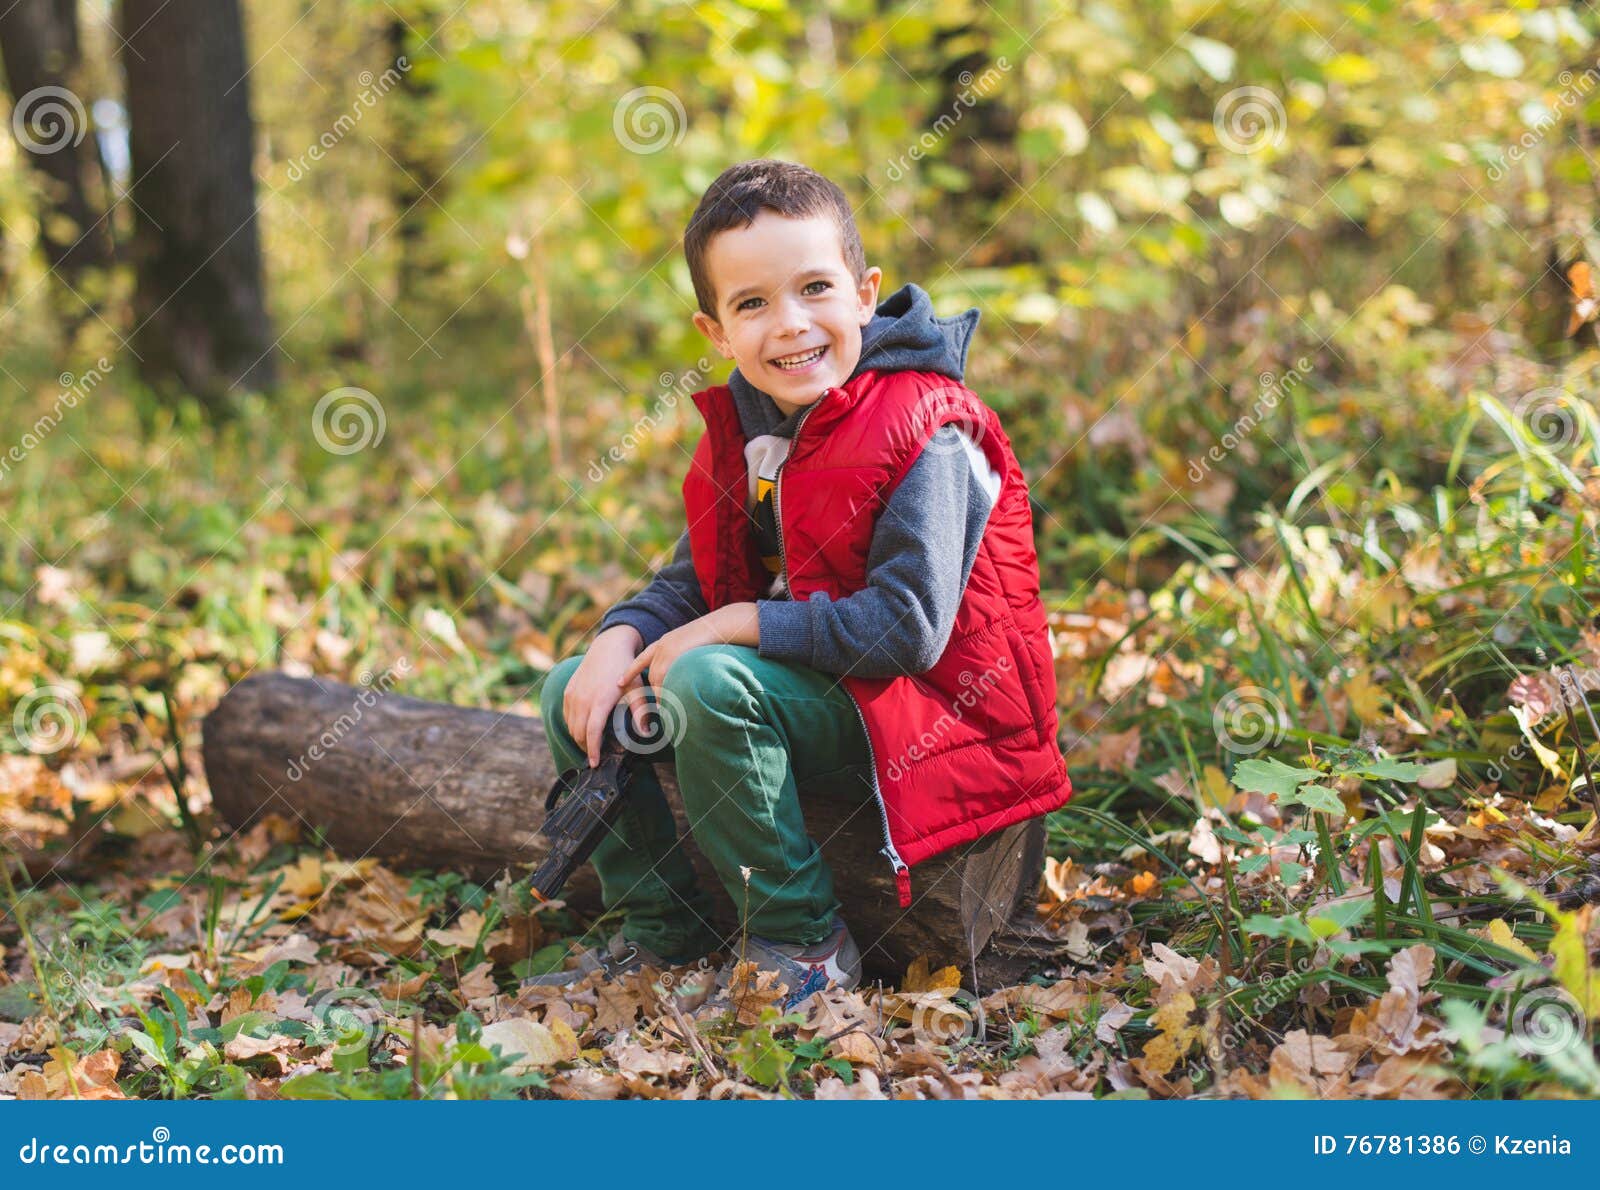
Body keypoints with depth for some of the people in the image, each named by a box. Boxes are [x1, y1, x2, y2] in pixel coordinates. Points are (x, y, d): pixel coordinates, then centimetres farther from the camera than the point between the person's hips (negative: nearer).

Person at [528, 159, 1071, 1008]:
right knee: (576, 693, 2)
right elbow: (688, 586, 9)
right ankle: (660, 931, 14)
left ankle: (803, 943, -16)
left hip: (919, 711, -8)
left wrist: (737, 626, -22)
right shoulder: (739, 431, 5)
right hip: (798, 685, 9)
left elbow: (909, 627, -26)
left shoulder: (925, 435, -20)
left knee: (708, 683, -31)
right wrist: (621, 639, -14)